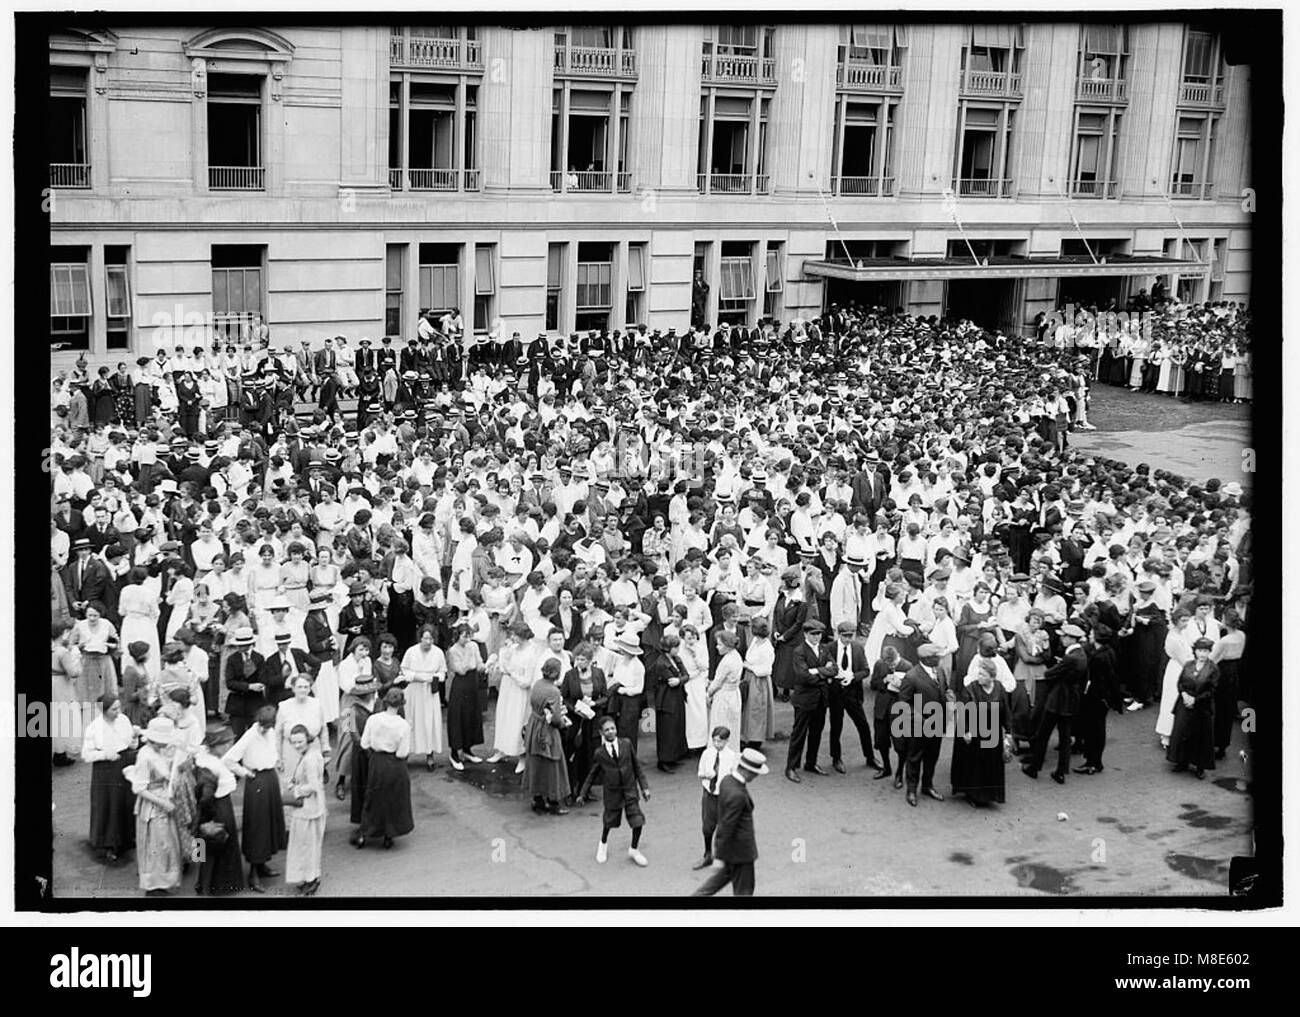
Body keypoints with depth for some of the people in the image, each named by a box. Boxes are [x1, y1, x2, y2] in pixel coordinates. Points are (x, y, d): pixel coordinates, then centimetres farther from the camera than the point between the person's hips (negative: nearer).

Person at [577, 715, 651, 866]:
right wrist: (582, 793, 4)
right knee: (609, 821, 12)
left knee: (638, 821, -4)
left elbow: (637, 766, 3)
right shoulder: (599, 753, -8)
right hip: (612, 792, -1)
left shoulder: (627, 744, -5)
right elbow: (592, 774, 4)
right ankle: (603, 844, 45)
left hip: (629, 789, 1)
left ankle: (634, 850, 21)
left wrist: (644, 787, 3)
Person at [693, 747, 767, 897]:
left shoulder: (727, 780, -5)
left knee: (727, 873, 30)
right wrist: (717, 858, -21)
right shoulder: (737, 795, -34)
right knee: (743, 889, 11)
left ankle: (699, 895, 35)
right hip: (739, 848, -9)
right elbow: (726, 828, -28)